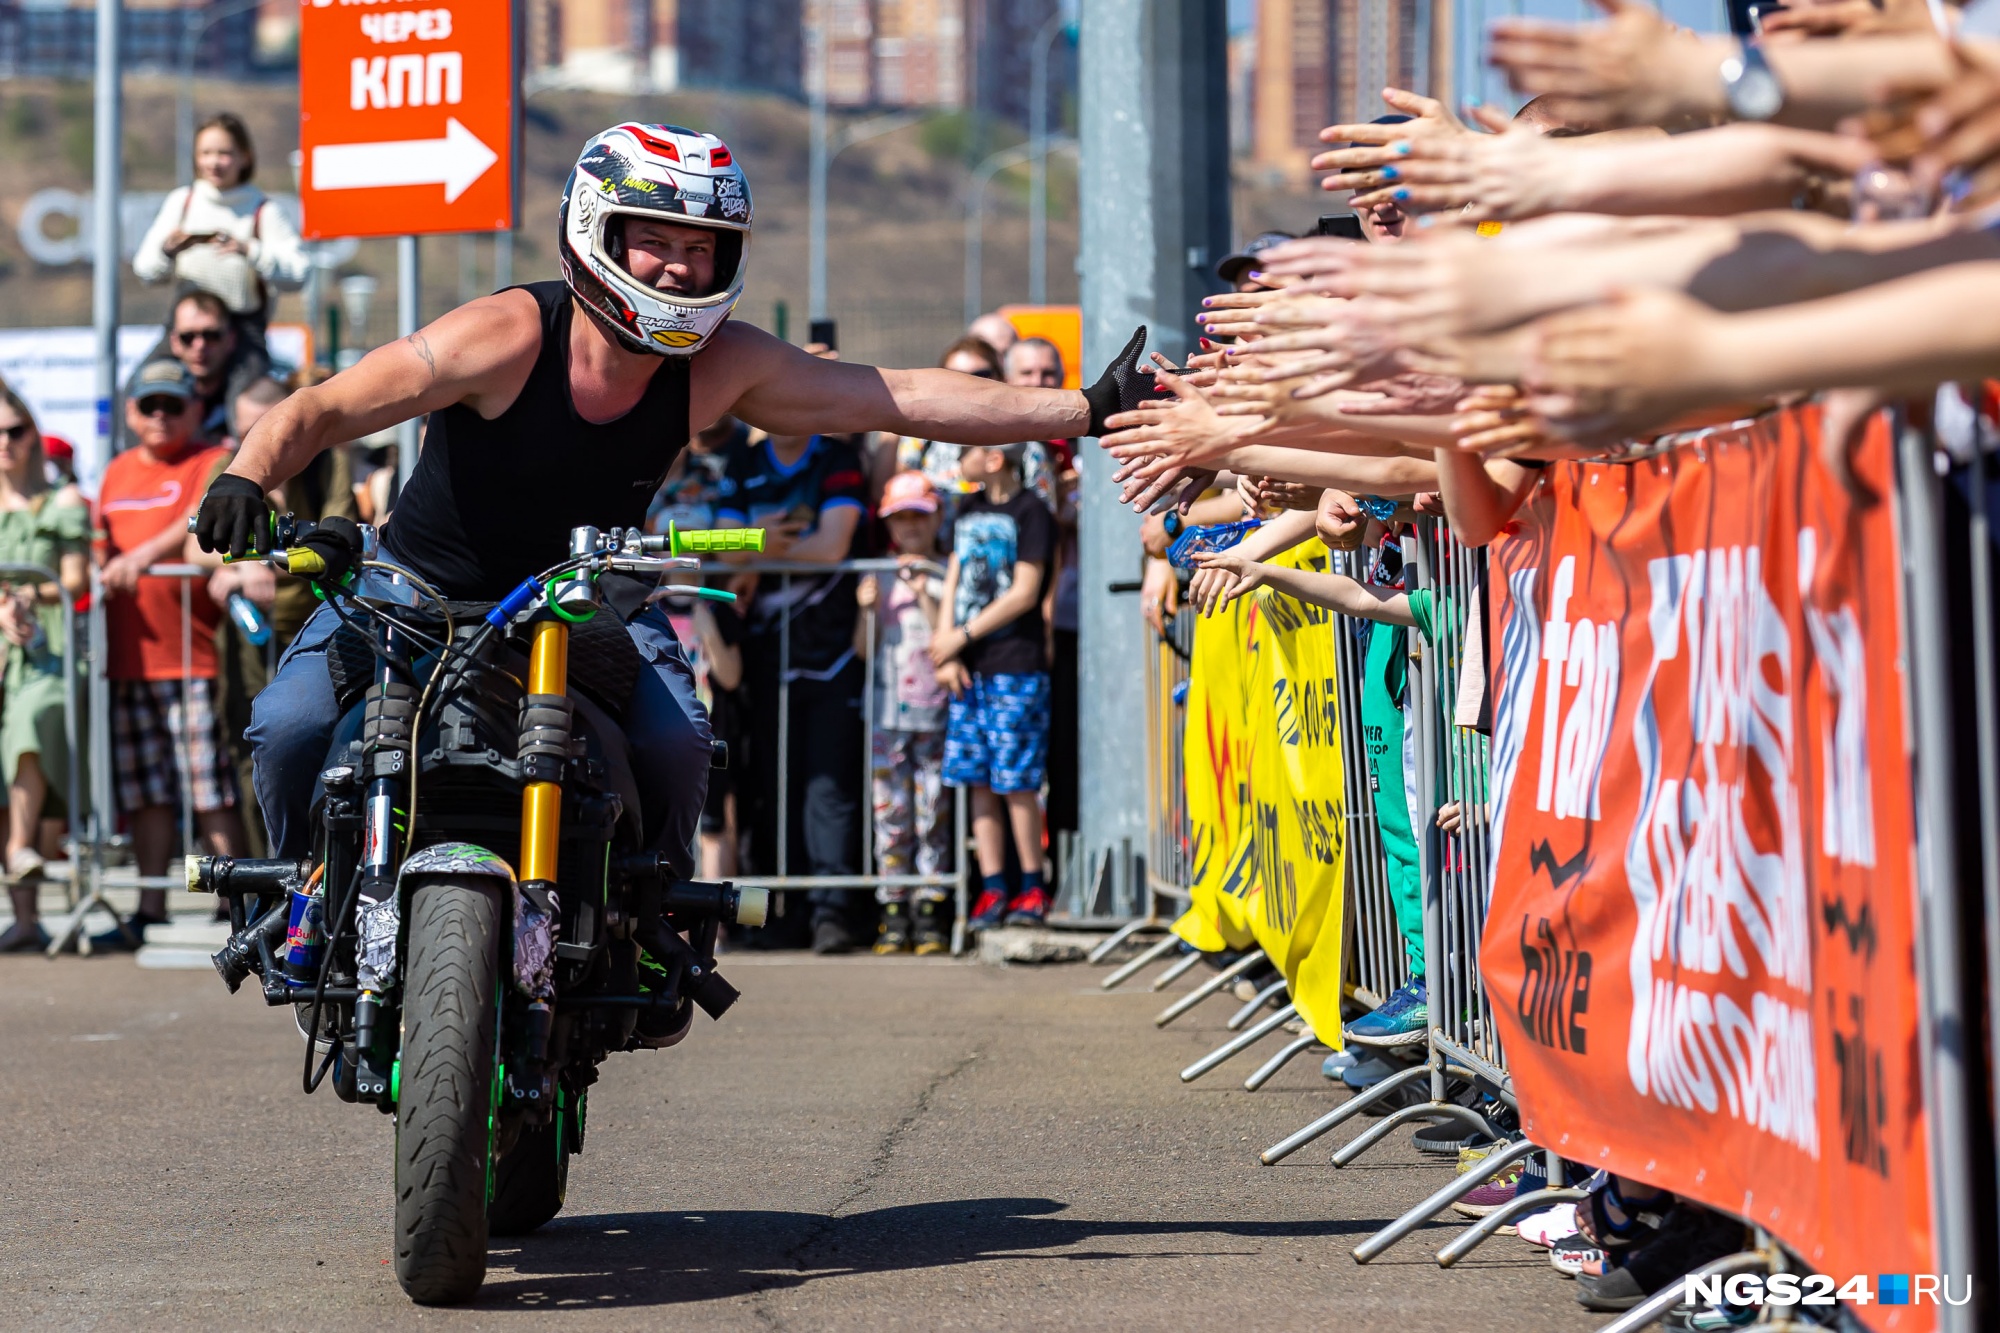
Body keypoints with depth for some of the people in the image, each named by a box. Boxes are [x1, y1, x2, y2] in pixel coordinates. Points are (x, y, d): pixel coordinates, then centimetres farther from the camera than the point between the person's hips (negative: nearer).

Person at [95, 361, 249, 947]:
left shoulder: (214, 463, -1)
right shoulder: (117, 473, 19)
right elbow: (102, 548, 26)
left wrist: (146, 554, -32)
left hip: (194, 654, -6)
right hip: (130, 655, 6)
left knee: (212, 788, -7)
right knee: (145, 790, 9)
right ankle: (150, 911, 15)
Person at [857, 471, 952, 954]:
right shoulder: (877, 578, 10)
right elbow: (862, 647, 7)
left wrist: (926, 599, -14)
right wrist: (867, 609, -9)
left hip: (936, 711, -1)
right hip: (887, 711, 1)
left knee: (933, 814, -2)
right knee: (891, 814, -1)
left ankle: (929, 912, 2)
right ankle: (893, 914, 1)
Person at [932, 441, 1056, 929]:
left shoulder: (1031, 513, -6)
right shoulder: (969, 509, 15)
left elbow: (1024, 593, -11)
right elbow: (953, 580, 13)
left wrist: (962, 637, -9)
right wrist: (947, 653, 1)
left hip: (1015, 667, -7)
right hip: (969, 669, 7)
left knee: (1016, 782, -5)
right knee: (978, 781, 4)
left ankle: (1032, 888, 3)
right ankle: (992, 888, 6)